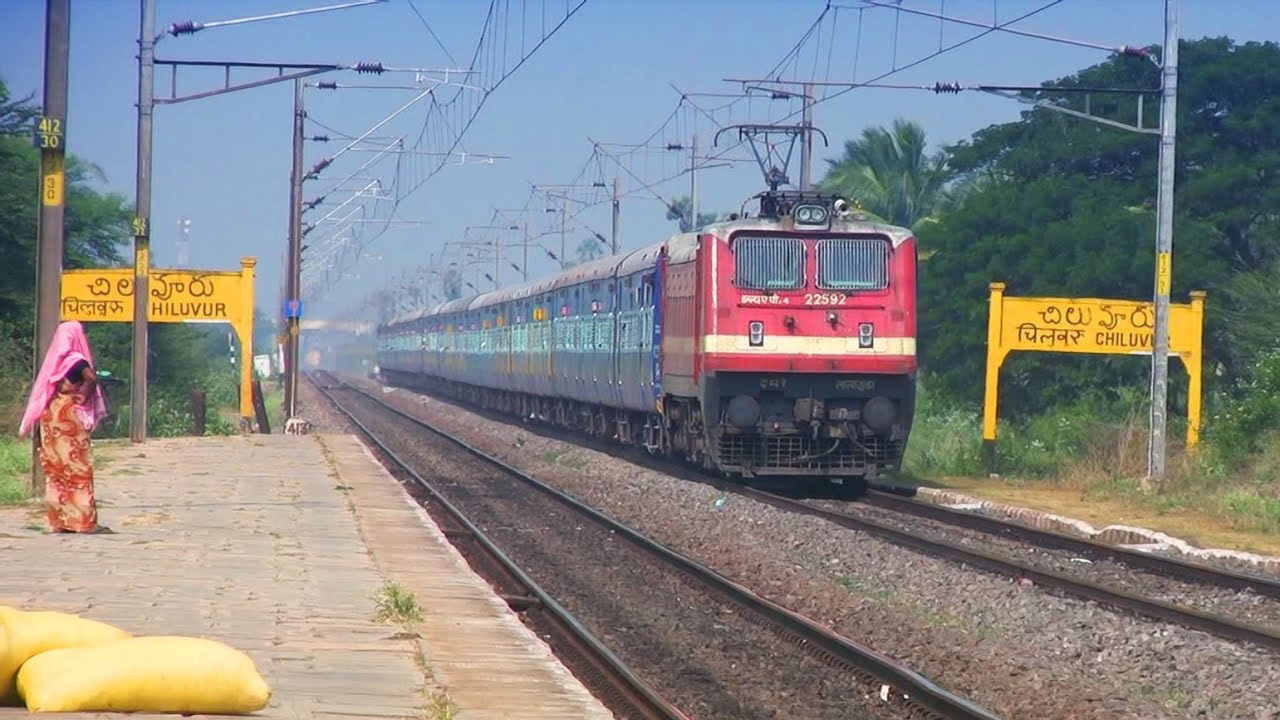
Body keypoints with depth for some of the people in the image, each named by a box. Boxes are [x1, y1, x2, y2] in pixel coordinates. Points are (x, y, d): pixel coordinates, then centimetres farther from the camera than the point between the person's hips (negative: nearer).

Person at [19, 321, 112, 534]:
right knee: (78, 466, -5)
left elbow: (44, 388, 11)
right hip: (69, 413, -7)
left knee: (55, 468, 8)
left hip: (50, 414, 7)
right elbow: (91, 378, -28)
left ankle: (59, 520, 9)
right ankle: (85, 521, -7)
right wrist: (81, 396, -11)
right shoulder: (75, 360, -10)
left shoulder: (54, 360, 11)